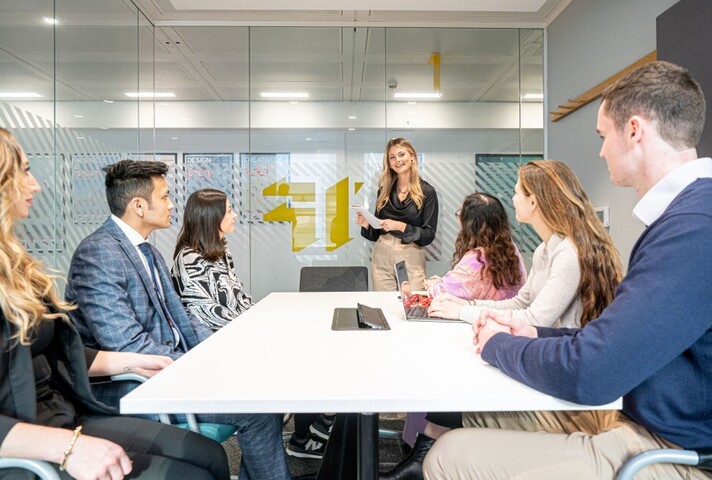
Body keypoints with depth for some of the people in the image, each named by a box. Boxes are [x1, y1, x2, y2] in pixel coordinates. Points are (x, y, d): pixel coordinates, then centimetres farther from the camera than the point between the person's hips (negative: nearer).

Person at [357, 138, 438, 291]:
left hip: (410, 259, -3)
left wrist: (401, 226, -19)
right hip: (381, 257, 3)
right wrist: (367, 225, -7)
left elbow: (429, 235, -7)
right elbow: (377, 232, 13)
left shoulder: (427, 192, -3)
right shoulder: (385, 190, 8)